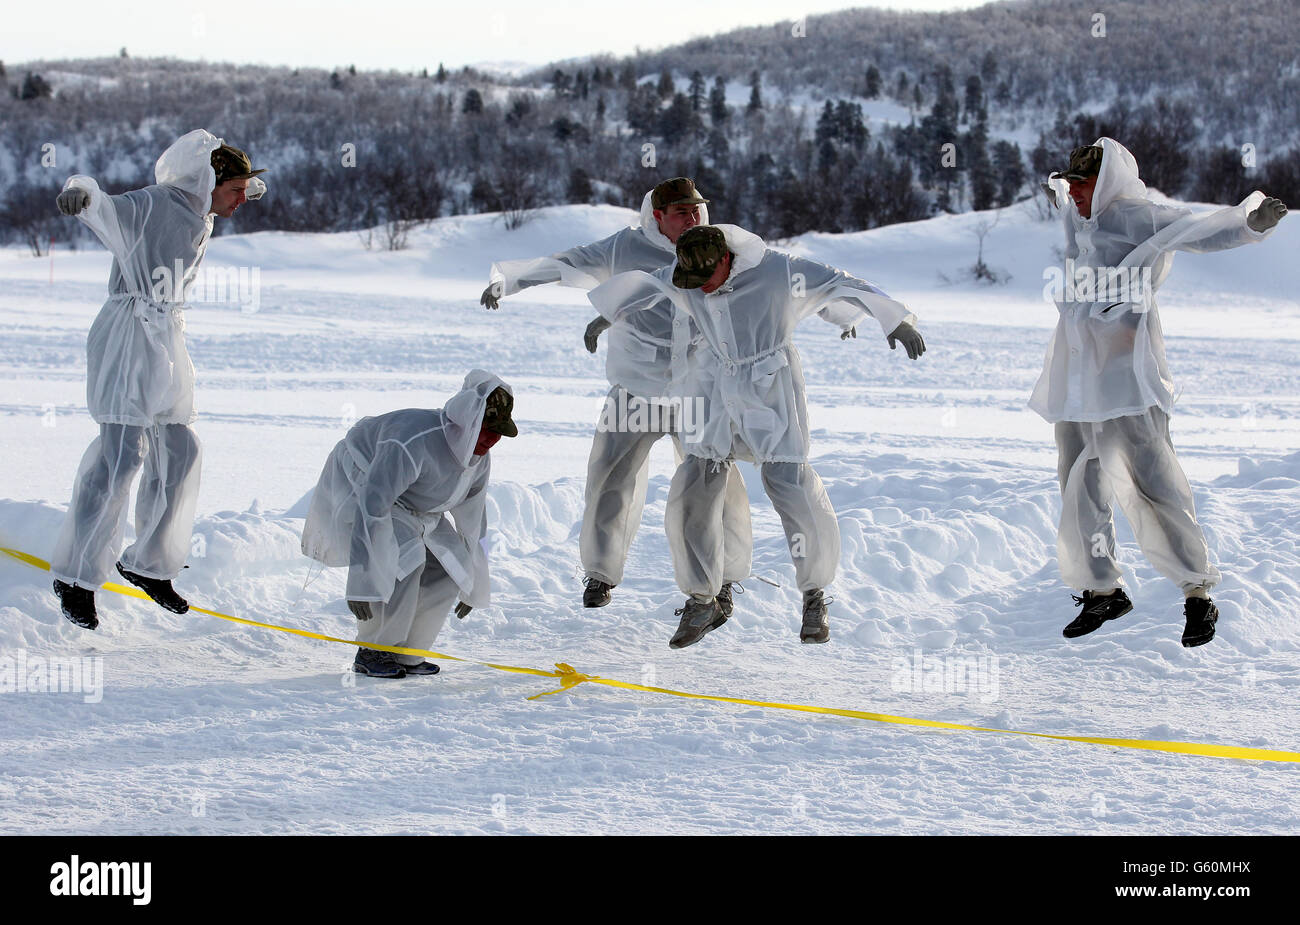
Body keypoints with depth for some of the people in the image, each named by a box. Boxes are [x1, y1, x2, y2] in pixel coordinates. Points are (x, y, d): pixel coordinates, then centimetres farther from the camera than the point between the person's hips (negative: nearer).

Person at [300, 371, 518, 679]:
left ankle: (405, 655, 6)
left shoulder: (480, 460, -10)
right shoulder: (415, 444, -38)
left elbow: (473, 522, 6)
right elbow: (371, 507, -41)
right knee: (404, 556, -29)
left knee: (448, 567, -5)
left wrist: (471, 587, 14)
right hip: (357, 488, -8)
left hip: (413, 508, 8)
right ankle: (373, 652, -16)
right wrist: (361, 584, -44)